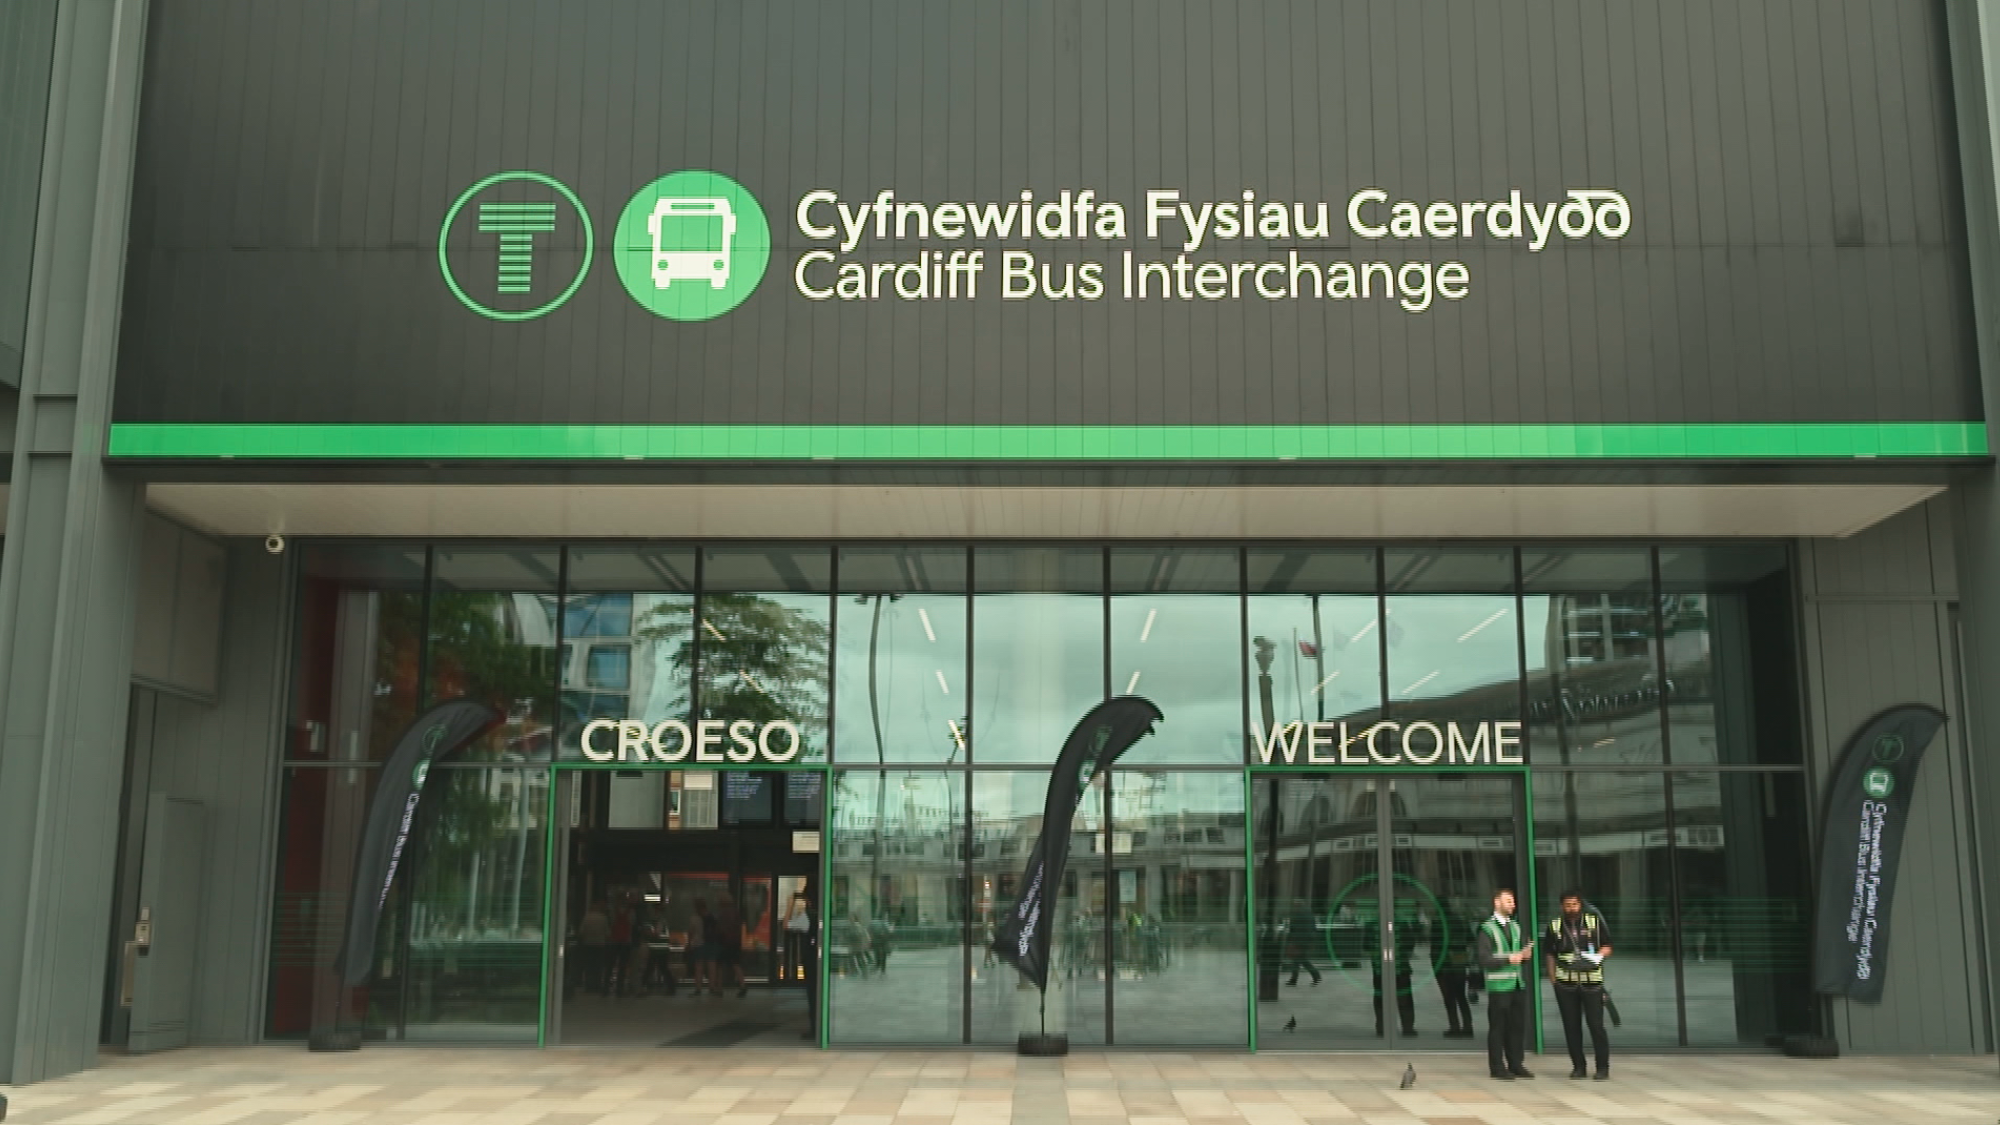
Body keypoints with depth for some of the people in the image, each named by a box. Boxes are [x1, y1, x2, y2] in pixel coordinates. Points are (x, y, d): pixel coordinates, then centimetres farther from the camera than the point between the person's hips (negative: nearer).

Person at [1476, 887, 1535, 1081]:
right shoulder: (1487, 929, -6)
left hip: (1518, 985, 6)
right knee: (1497, 1028, -1)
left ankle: (1515, 1065, 18)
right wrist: (1508, 959, -20)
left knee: (1518, 1026, 8)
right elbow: (1484, 960, -12)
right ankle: (1497, 1068, 6)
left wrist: (1526, 954, -1)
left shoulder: (1515, 926, 15)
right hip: (1498, 986, -6)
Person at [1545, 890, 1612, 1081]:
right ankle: (1578, 1066, 14)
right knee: (1571, 1026, 5)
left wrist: (1599, 955, -13)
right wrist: (1552, 978, 7)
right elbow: (1550, 954, 14)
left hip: (1592, 981, -2)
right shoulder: (1555, 925, 7)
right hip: (1565, 982, 2)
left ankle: (1603, 1067, 4)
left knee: (1596, 1024, -4)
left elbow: (1607, 947, 8)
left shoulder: (1594, 921, 3)